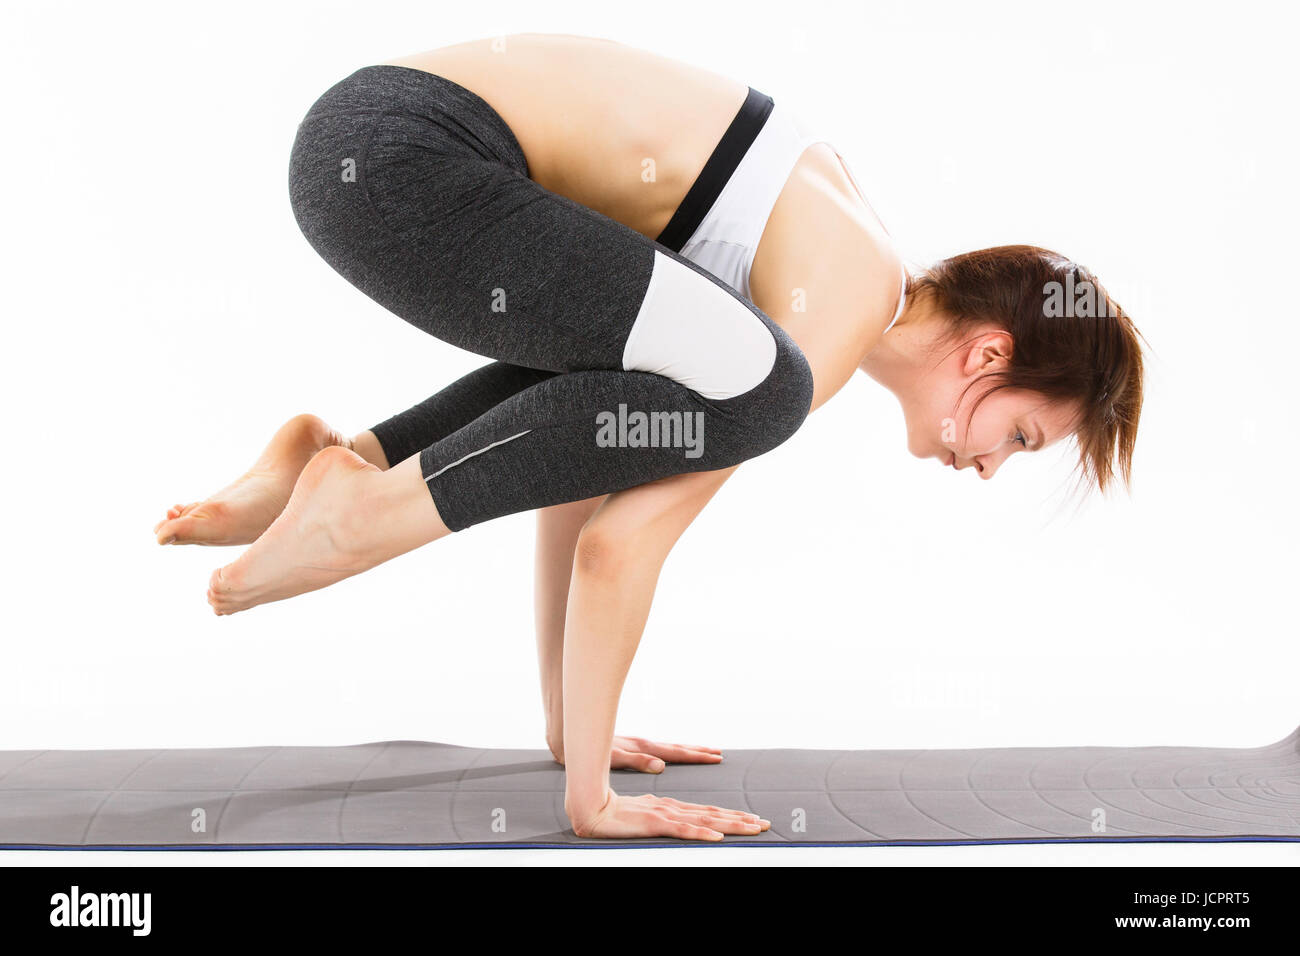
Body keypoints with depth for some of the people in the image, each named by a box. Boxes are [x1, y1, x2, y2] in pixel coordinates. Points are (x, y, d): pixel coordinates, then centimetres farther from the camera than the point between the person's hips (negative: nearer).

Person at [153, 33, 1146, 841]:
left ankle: (351, 457, 12)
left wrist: (575, 729, 25)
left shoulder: (837, 256, 19)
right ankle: (369, 506, -9)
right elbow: (618, 545, -14)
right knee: (750, 384, -19)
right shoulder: (845, 308, -10)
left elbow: (591, 466, 21)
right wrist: (589, 796, -3)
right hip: (397, 155, -10)